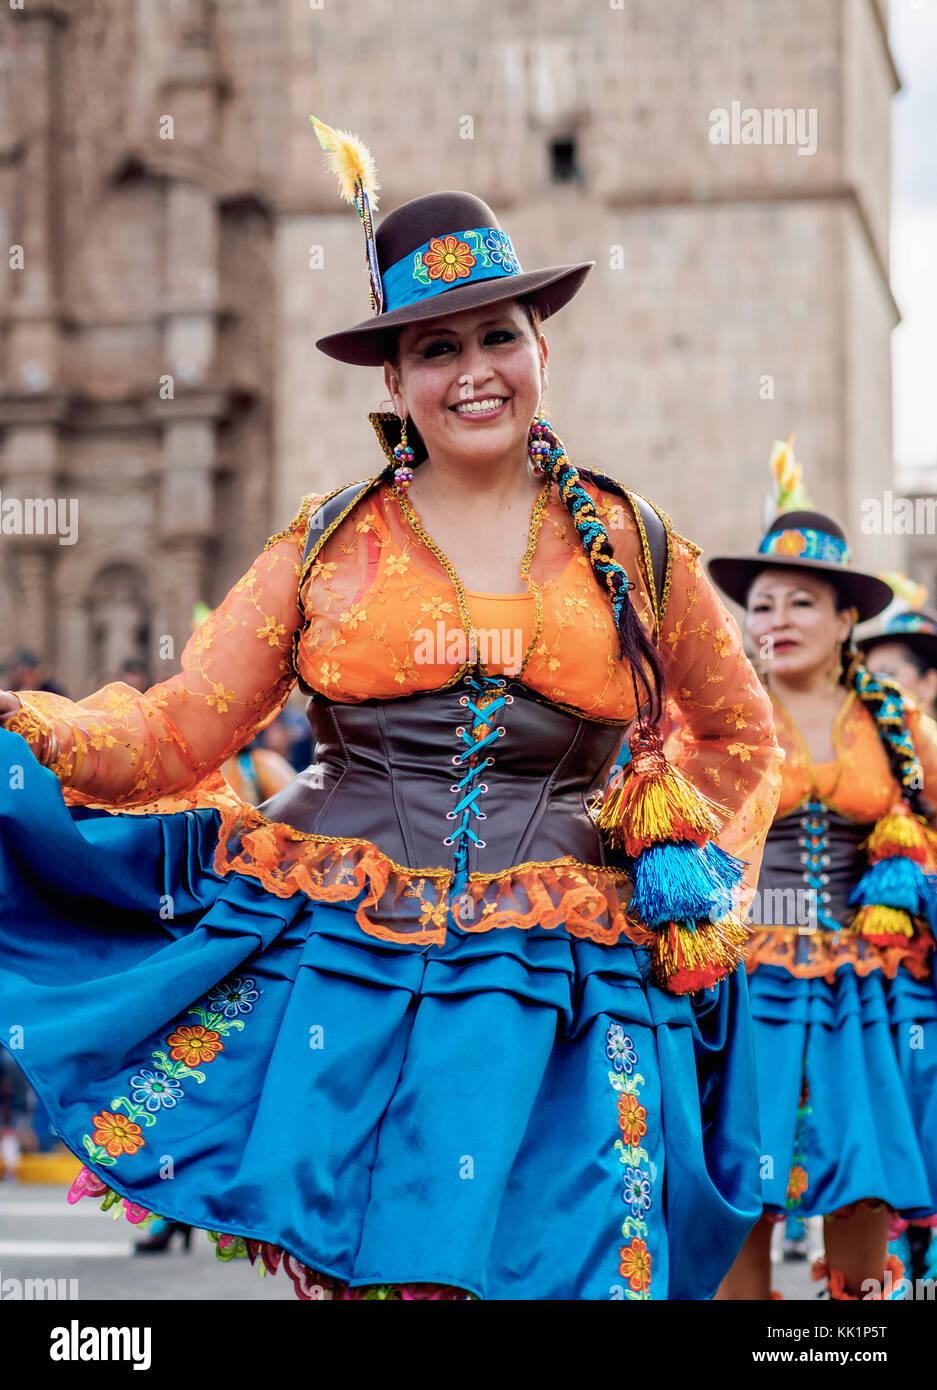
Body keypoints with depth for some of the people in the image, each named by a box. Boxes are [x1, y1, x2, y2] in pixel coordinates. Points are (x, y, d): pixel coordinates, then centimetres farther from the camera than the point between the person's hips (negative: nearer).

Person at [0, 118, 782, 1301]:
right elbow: (175, 732, 1)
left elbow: (741, 738, 24)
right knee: (339, 1269, -3)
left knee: (520, 1267, -5)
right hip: (338, 970, 0)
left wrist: (703, 862, 8)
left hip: (555, 997, 0)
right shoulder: (329, 545, 8)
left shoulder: (631, 548, 10)